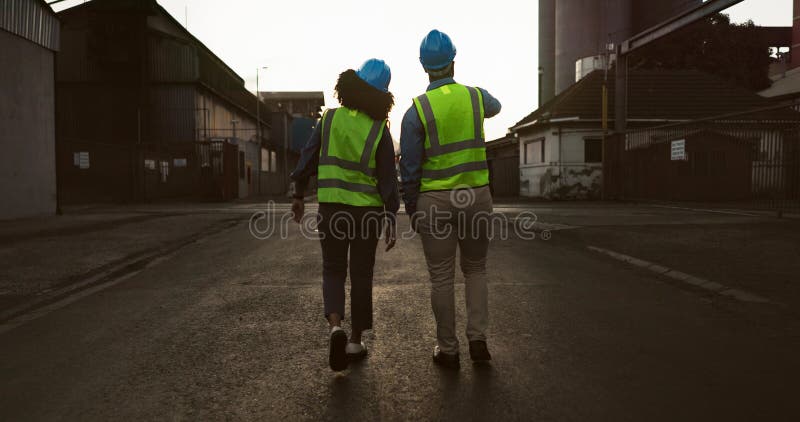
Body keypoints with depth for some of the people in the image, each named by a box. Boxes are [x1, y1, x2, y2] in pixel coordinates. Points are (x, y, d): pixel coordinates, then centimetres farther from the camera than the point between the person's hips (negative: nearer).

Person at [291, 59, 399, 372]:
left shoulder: (329, 118, -3)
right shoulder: (380, 130, -5)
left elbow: (308, 158, -1)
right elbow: (388, 178, -7)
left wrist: (299, 196, 10)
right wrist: (391, 220, -3)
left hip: (331, 207, 1)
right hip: (368, 210, 0)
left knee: (333, 271, 12)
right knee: (361, 276, 10)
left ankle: (335, 327, -12)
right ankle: (355, 342, 17)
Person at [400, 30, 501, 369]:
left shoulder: (417, 110, -8)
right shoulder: (476, 97, 1)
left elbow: (409, 167, -7)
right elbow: (494, 107, 28)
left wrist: (411, 210, 4)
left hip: (435, 201, -2)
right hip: (476, 195, 2)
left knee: (441, 278, 6)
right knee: (475, 269, 18)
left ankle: (448, 350, 14)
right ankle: (478, 338, 9)